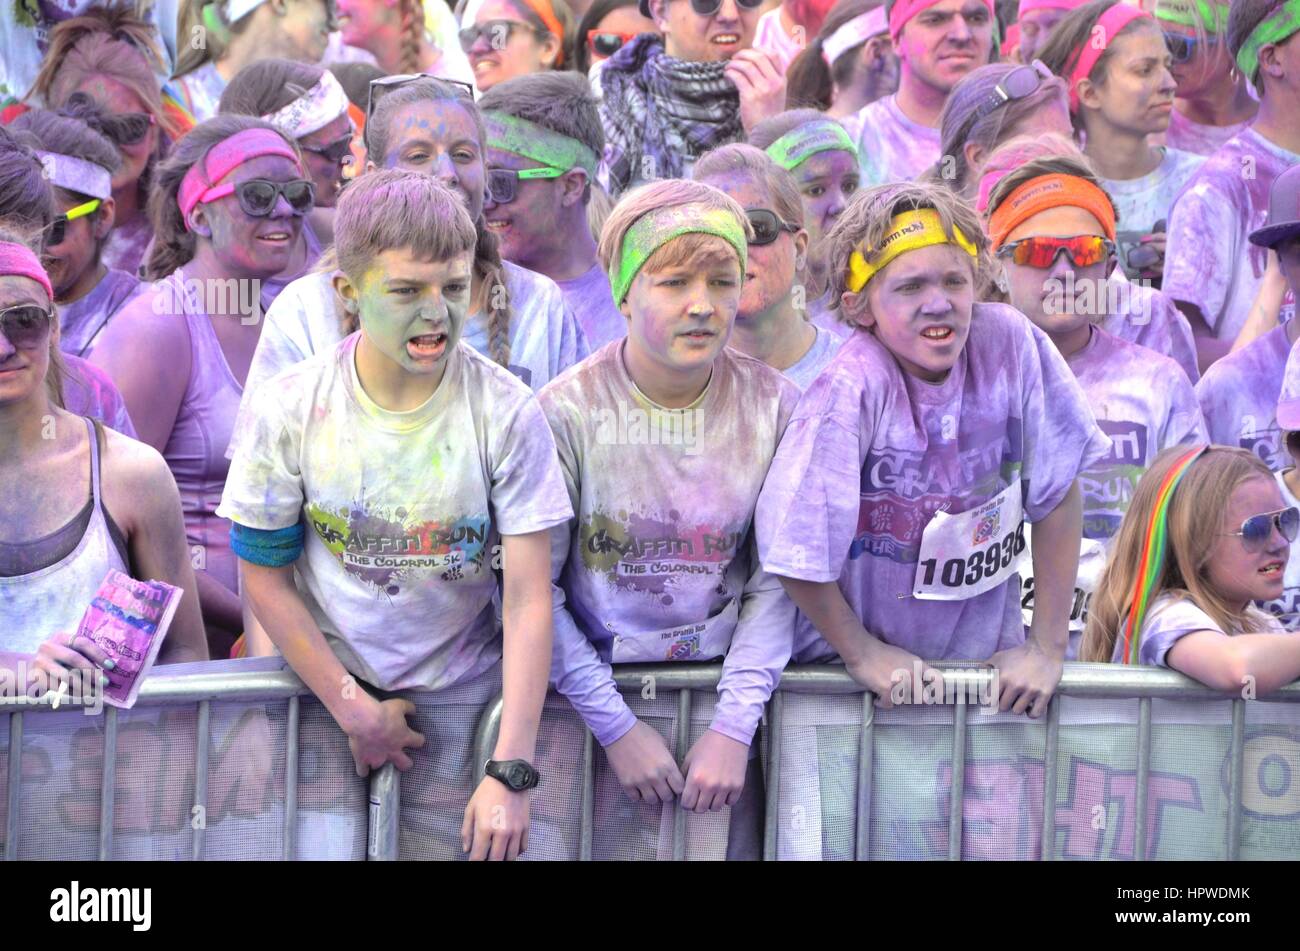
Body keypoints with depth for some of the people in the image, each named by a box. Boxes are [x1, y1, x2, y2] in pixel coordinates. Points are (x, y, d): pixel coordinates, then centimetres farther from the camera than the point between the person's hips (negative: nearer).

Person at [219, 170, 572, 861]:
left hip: (464, 690, 0)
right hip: (328, 683, 1)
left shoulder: (506, 414, -15)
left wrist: (512, 773, -21)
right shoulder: (290, 412, -12)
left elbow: (528, 598, -16)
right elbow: (265, 578, -2)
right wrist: (354, 709, -7)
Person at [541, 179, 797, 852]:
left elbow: (776, 582, -5)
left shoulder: (774, 408, -8)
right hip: (594, 683, -2)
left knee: (733, 846, 9)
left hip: (723, 679, 2)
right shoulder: (566, 412, -15)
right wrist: (617, 726, -14)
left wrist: (735, 726, -11)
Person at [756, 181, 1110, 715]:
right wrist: (861, 651, -4)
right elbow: (799, 549, -12)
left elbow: (1057, 495, -2)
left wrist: (1048, 646, -2)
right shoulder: (851, 389, -19)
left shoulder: (1010, 344, -10)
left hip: (987, 658, 2)